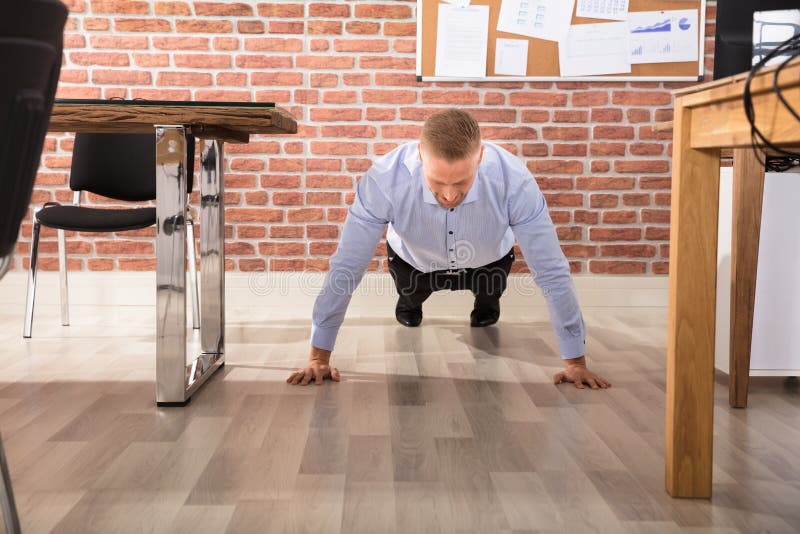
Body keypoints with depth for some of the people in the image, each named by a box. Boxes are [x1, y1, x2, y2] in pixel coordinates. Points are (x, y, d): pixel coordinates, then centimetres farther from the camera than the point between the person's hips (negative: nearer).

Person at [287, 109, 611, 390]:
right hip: (413, 261, 0)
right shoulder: (384, 180, -41)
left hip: (488, 260, 0)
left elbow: (552, 273, -30)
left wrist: (576, 362, -26)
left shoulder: (514, 181, -40)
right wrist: (319, 357, -26)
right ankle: (409, 302, 26)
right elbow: (345, 269, -31)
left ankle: (486, 302, 27)